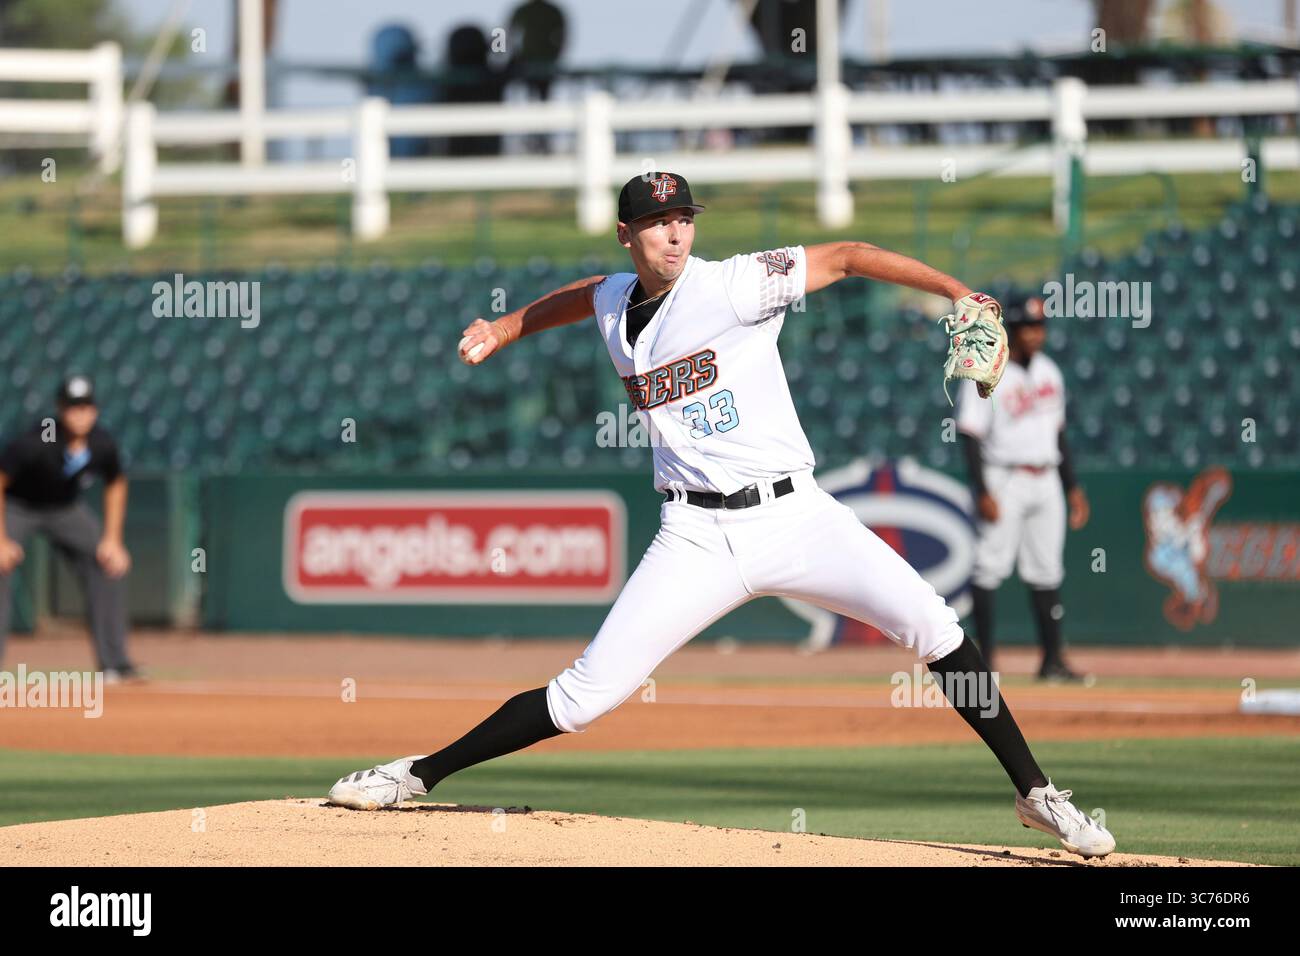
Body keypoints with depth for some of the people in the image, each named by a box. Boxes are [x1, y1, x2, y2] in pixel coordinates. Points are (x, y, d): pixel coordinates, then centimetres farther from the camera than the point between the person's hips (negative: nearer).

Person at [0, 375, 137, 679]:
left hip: (66, 509, 4)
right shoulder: (33, 444, -34)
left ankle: (113, 662, 4)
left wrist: (112, 539, -3)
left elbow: (116, 485, 1)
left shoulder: (102, 445, -20)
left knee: (111, 567, -6)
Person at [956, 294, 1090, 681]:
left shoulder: (1049, 372, 12)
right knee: (990, 567, -8)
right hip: (1004, 481, -7)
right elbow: (970, 435, -13)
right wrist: (982, 493, -21)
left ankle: (1052, 660, 12)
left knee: (1047, 570, 8)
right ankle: (985, 660, -6)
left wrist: (1073, 486, 16)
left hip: (1046, 481, 7)